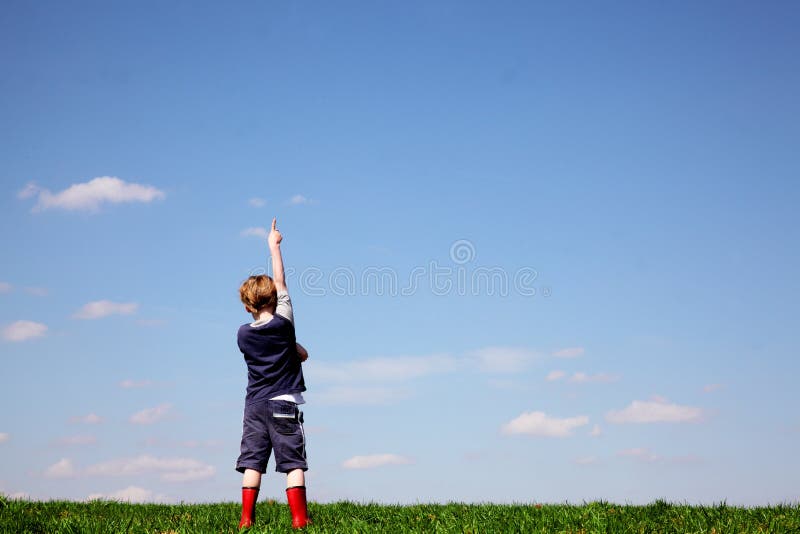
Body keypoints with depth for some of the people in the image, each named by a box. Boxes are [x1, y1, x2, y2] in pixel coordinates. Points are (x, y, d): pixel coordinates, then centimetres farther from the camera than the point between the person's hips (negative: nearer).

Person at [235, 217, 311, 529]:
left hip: (254, 406, 3)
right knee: (293, 463, -3)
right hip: (283, 404, -3)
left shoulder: (243, 334, 4)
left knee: (252, 462, 3)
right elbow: (280, 283, 3)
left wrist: (294, 350, 19)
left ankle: (247, 519, 1)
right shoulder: (283, 324, -5)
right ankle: (299, 519, -7)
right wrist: (274, 246, 9)